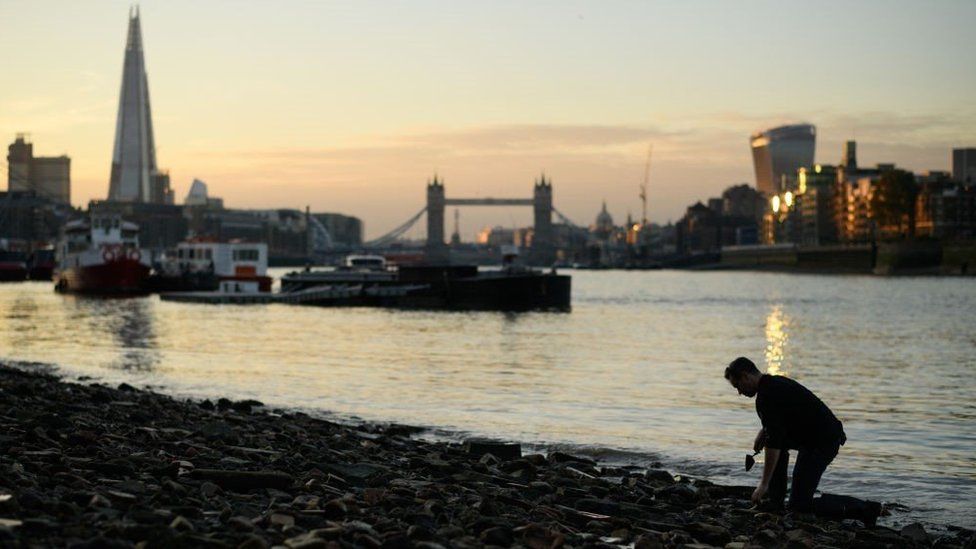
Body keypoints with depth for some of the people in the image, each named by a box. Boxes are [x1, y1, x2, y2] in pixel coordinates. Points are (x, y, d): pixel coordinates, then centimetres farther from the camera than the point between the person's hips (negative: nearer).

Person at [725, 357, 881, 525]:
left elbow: (773, 444, -20)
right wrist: (763, 432, 13)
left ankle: (862, 509, -9)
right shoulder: (775, 383, 15)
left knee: (799, 504, -4)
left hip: (821, 443, -10)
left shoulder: (766, 396, -16)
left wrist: (763, 484, -16)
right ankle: (775, 499, 21)